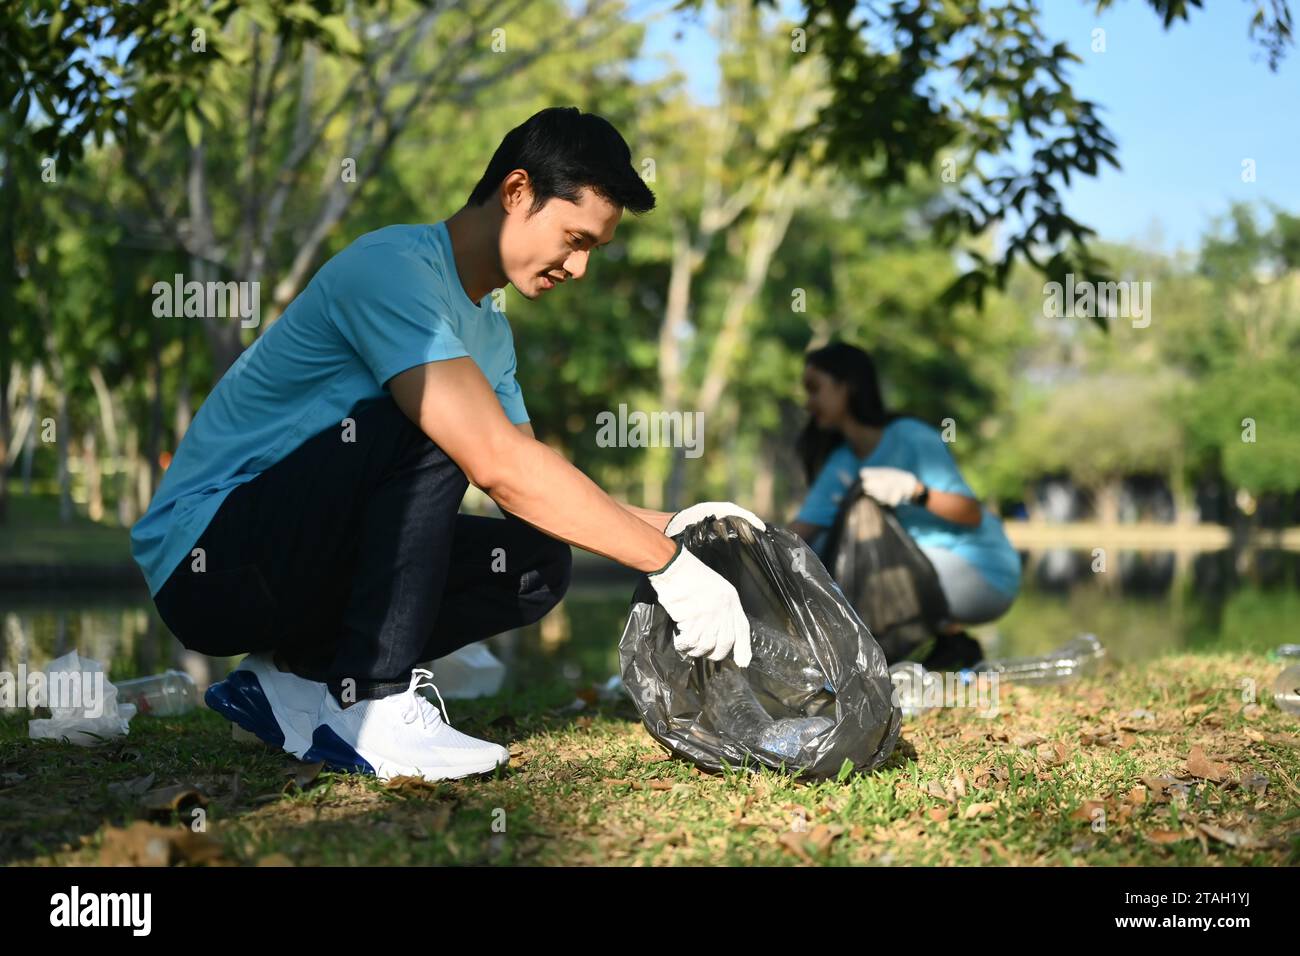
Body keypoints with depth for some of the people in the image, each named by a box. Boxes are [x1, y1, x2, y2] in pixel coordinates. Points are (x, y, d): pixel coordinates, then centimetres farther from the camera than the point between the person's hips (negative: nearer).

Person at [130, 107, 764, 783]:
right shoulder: (393, 268, -19)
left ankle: (297, 678, -1)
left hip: (296, 562, 9)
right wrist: (668, 565, -26)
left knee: (537, 562, -6)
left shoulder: (489, 334, 13)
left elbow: (533, 489, 14)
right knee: (432, 430, -27)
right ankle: (371, 706, -24)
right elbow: (499, 467, -29)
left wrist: (668, 526, -1)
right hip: (201, 555, -9)